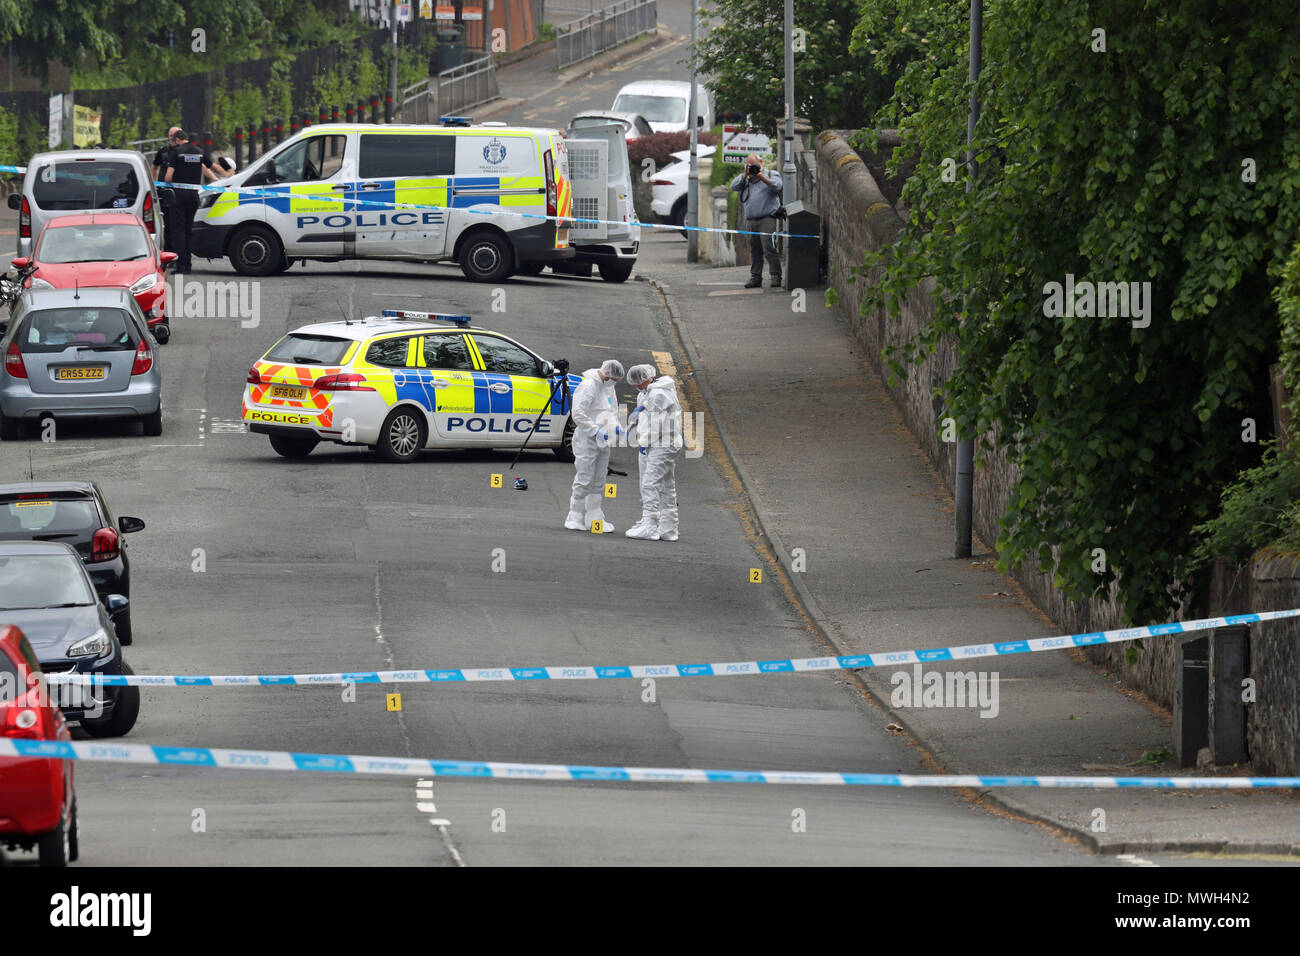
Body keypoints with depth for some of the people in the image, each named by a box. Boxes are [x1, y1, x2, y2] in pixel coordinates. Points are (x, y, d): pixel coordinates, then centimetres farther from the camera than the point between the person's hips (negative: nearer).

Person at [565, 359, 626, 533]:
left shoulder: (608, 387, 13)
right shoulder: (588, 386, -15)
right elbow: (578, 414, -20)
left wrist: (615, 427, 8)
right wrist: (596, 431, -21)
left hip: (603, 441, 9)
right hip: (587, 440, -9)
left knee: (599, 481, 11)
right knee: (585, 479, -9)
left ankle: (594, 517, 17)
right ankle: (575, 518, -3)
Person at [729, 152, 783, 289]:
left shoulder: (771, 174, 9)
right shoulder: (746, 179, 20)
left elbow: (777, 185, -10)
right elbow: (734, 187, 8)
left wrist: (762, 178, -22)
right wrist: (745, 175, -2)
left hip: (767, 219, -5)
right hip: (751, 220, 5)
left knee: (769, 249, -14)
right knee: (755, 251, 5)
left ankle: (776, 276, -12)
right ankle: (755, 277, 8)